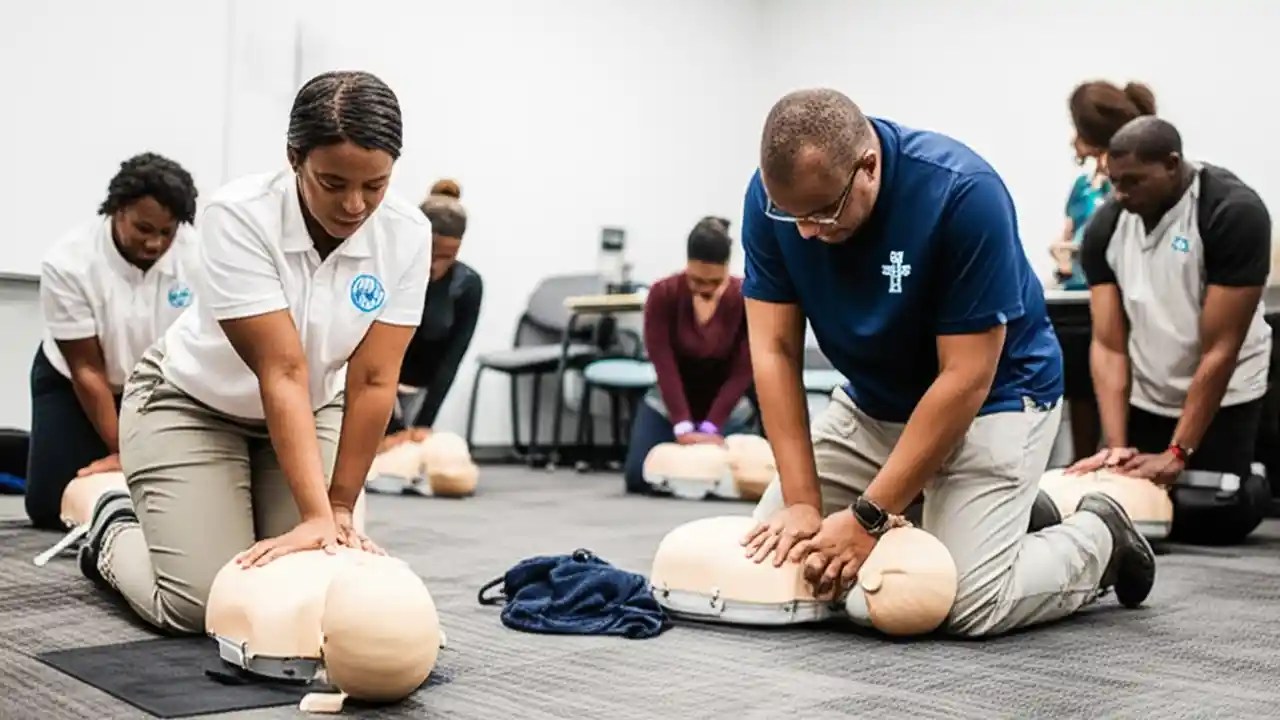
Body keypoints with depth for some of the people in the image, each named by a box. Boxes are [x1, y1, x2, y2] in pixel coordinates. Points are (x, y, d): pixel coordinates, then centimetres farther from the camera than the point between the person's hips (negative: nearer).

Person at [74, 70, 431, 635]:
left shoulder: (406, 234, -20)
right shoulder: (239, 216, -30)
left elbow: (372, 381, -18)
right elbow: (282, 372, -34)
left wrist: (340, 509, -18)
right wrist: (316, 515, -38)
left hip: (312, 410, 4)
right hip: (192, 404, -4)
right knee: (200, 606, -14)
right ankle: (114, 534, 19)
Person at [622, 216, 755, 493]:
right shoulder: (662, 295, -17)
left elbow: (742, 372, -19)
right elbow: (664, 365, -22)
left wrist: (709, 427, -26)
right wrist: (683, 428, -30)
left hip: (726, 407, 0)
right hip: (669, 404, 0)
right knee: (638, 476, -14)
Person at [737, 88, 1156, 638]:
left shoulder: (963, 192, -32)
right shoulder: (772, 195, -18)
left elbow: (965, 377, -28)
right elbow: (774, 352, -15)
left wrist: (869, 518, -28)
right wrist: (801, 501, -23)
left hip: (993, 398, -5)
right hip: (870, 401, 6)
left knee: (969, 604, -19)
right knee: (774, 559, 1)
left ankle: (1098, 539, 12)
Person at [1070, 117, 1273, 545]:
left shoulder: (1235, 213, -23)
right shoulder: (1105, 227, -10)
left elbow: (1221, 350, -22)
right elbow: (1108, 344, -11)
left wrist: (1178, 454, -24)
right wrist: (1116, 445, -21)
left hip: (1221, 396, -4)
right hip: (1141, 397, 4)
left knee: (1208, 524, -10)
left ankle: (1252, 489, 25)